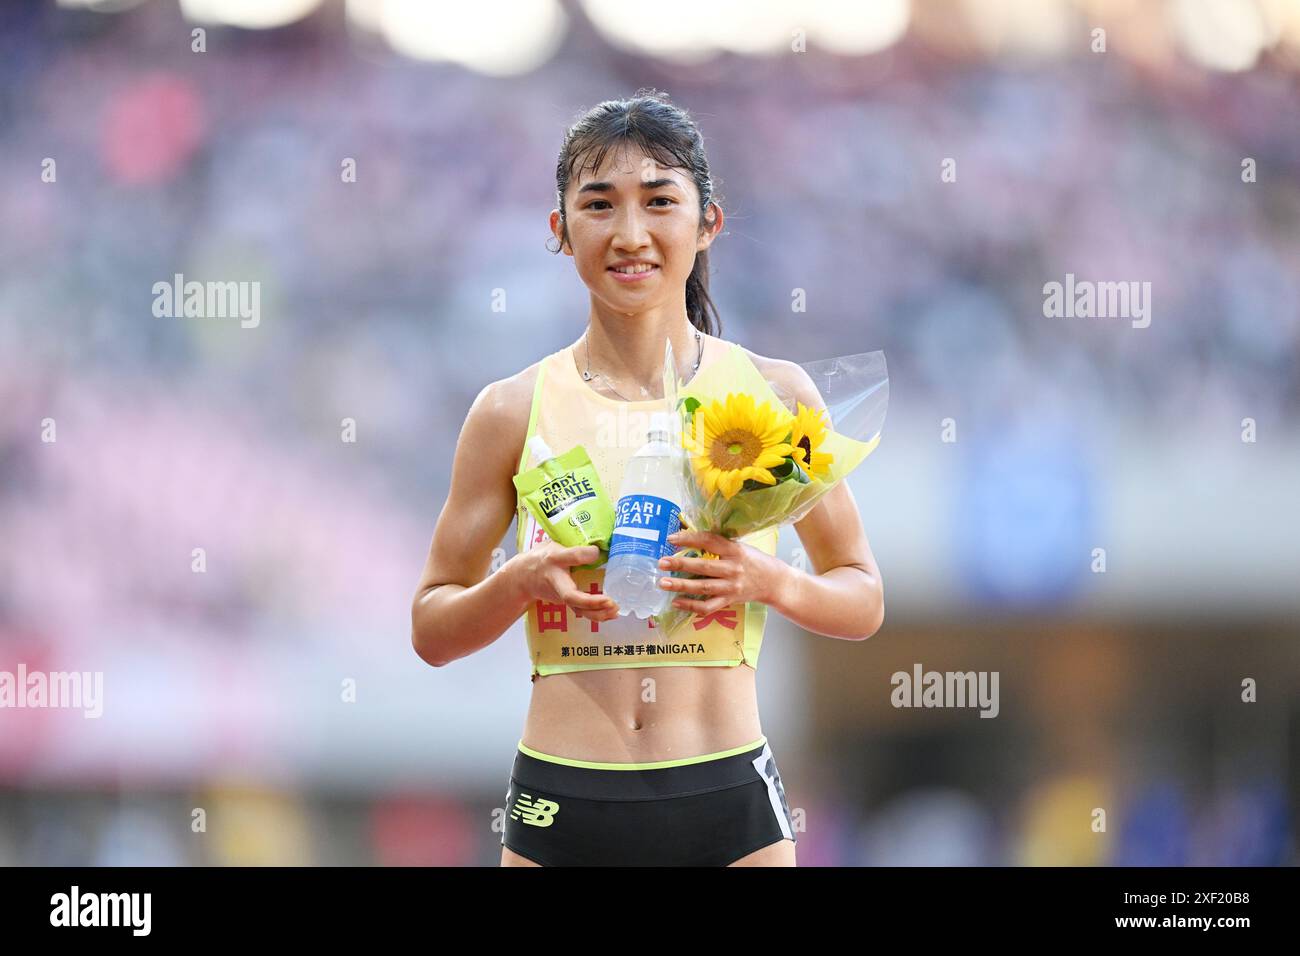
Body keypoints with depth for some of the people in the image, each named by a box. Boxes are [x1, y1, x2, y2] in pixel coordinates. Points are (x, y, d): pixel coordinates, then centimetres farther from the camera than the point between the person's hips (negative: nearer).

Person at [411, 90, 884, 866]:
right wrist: (520, 583, -13)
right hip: (563, 805, 0)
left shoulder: (774, 395, 1)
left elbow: (863, 603, 8)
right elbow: (432, 632, 7)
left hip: (729, 805, 0)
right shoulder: (513, 412, 1)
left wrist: (768, 581, -12)